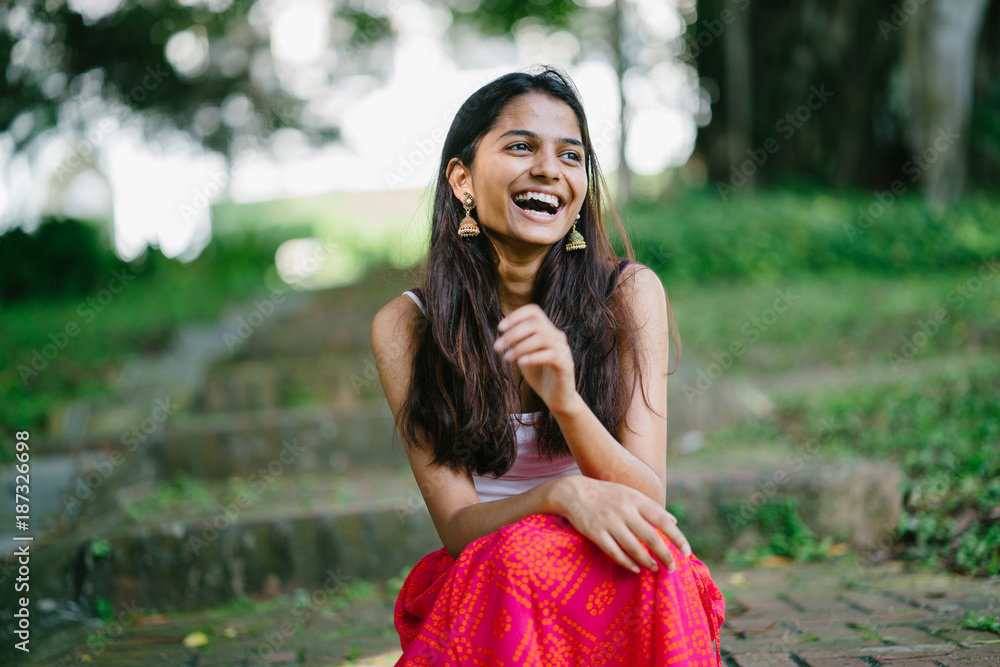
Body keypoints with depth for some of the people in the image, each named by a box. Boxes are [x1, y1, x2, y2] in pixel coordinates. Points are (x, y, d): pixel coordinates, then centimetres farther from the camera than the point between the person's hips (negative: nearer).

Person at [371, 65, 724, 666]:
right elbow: (458, 526, -10)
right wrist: (562, 494, -32)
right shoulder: (406, 327, -5)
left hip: (623, 588, 1)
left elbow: (647, 500, -11)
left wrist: (566, 401, -31)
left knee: (645, 558, -34)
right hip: (478, 590, 0)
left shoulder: (629, 294, -5)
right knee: (522, 554, -35)